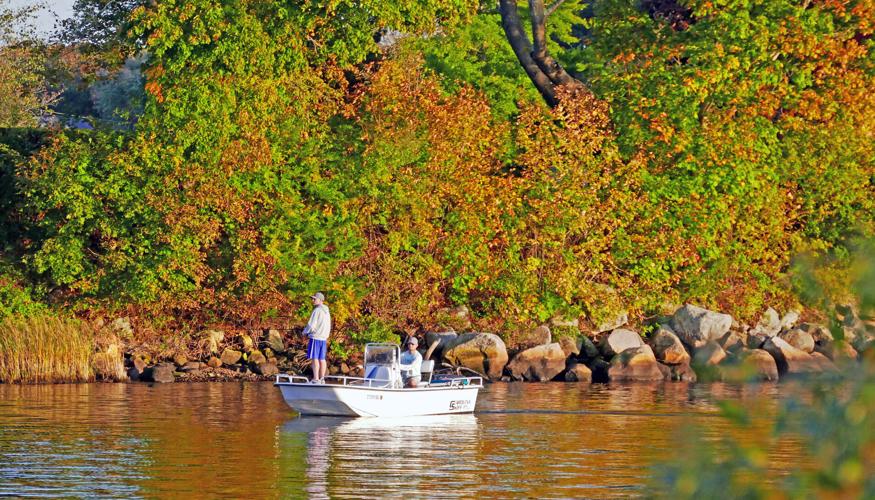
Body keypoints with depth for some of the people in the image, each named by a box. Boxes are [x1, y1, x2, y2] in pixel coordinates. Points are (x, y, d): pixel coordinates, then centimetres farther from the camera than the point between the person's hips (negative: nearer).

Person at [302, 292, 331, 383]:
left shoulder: (317, 311, -12)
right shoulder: (327, 312, 14)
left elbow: (311, 325, -15)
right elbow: (328, 327, 19)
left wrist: (305, 332, 2)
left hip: (315, 338, -8)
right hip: (324, 338, 8)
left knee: (314, 358, -8)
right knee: (322, 359, 9)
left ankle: (316, 379, -13)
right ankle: (322, 378, 9)